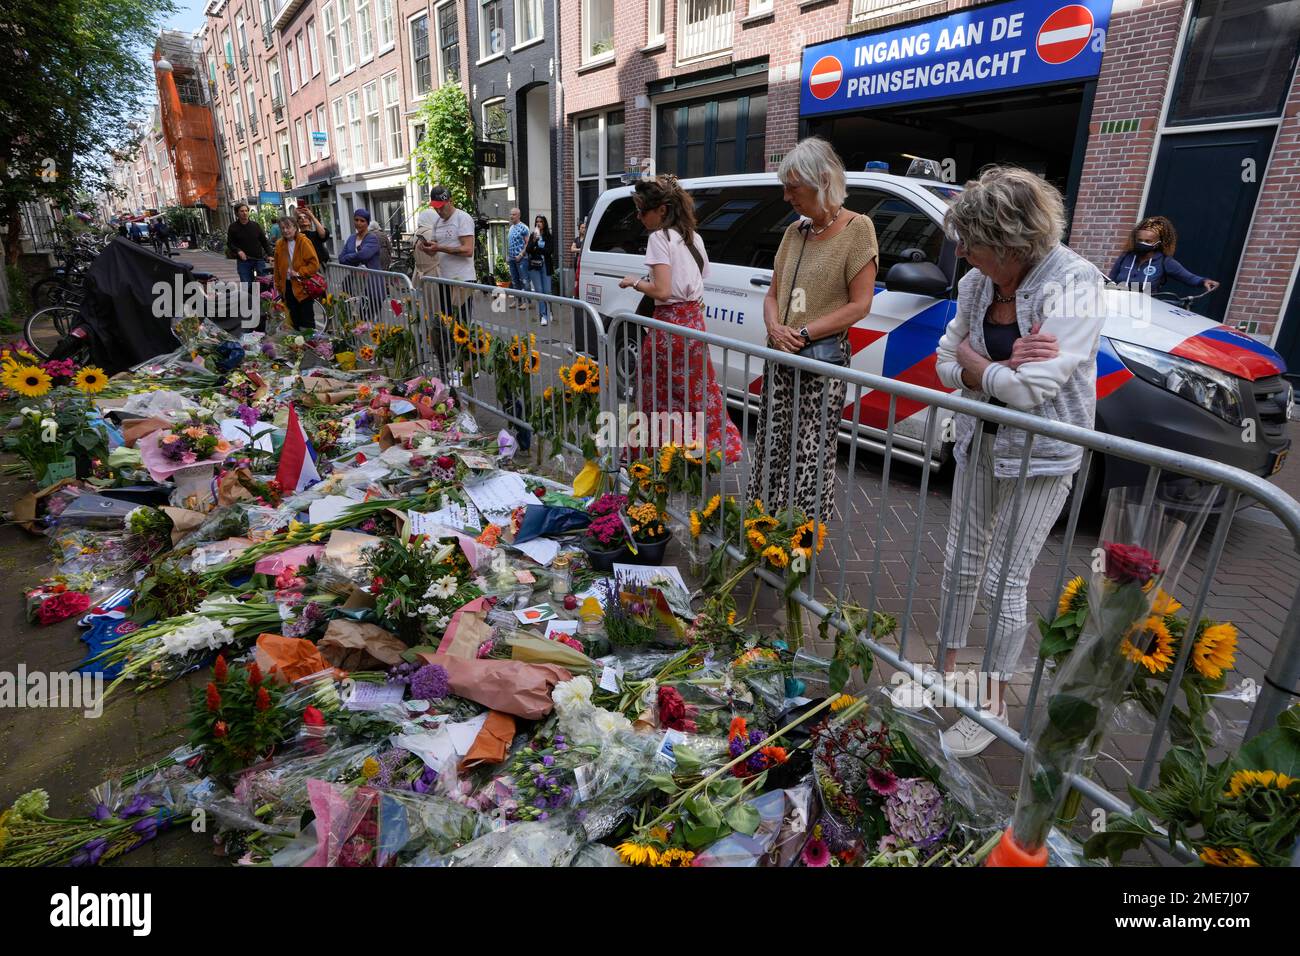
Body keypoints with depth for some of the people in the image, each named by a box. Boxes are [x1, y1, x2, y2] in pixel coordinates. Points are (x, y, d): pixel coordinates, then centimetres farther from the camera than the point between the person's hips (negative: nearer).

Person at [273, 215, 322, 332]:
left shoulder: (304, 242, -8)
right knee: (294, 319, 11)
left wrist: (299, 273, -17)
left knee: (307, 320, -3)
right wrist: (278, 286, 11)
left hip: (303, 287, -5)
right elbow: (277, 268, 13)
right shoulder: (280, 244, 7)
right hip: (288, 286, 5)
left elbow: (314, 264, -13)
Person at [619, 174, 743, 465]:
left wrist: (634, 282, -4)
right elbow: (700, 278, 14)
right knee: (699, 391, 15)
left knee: (660, 395, 3)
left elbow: (662, 291, -19)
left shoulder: (659, 238, -12)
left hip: (669, 324, -8)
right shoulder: (693, 237, 13)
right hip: (694, 321, 8)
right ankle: (717, 449, 19)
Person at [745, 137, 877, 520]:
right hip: (780, 360, 6)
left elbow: (859, 305, -10)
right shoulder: (795, 232, 14)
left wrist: (803, 334, -16)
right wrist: (775, 327, -6)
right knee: (770, 452, 7)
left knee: (812, 460, -7)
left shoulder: (857, 229, -4)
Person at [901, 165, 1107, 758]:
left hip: (1043, 452, -6)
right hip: (981, 440, 6)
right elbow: (946, 366, 0)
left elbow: (1032, 388, -28)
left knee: (1006, 581, 3)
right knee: (962, 561, 15)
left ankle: (992, 703, 24)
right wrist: (1005, 368, -18)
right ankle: (949, 669, 36)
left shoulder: (1074, 283, -21)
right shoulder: (976, 284, -3)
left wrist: (974, 362, -12)